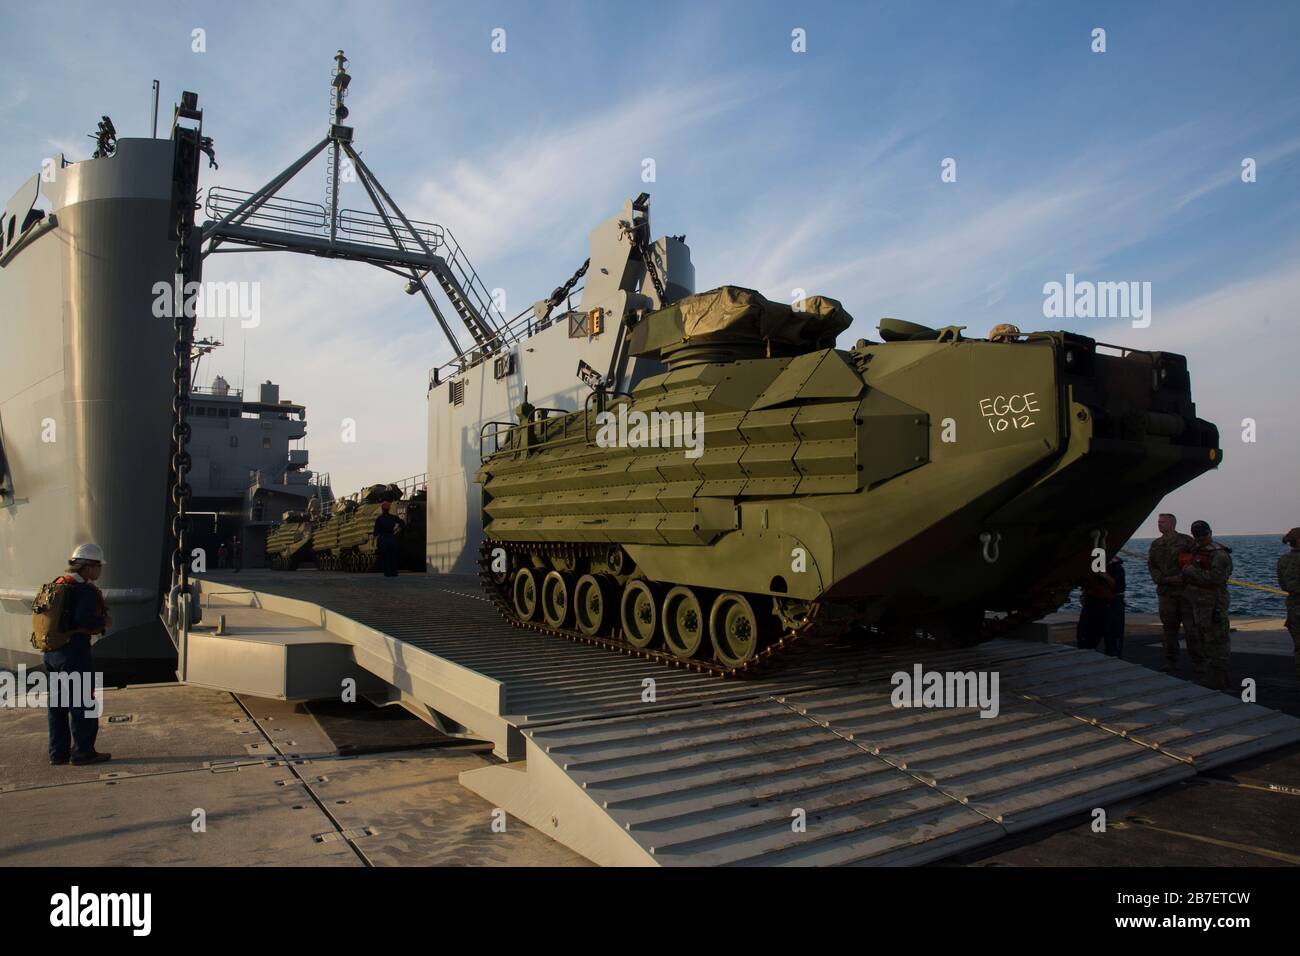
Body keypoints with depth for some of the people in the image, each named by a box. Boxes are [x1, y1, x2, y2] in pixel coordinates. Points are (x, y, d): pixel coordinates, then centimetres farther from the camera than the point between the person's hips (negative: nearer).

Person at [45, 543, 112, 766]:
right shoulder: (86, 590, -15)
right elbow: (84, 620, -28)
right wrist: (104, 622, -9)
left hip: (50, 652, 9)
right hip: (74, 652, -9)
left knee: (57, 704, 15)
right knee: (82, 704, 1)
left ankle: (58, 752, 22)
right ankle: (82, 752, 6)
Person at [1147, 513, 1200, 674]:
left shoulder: (1186, 540, 0)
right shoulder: (1155, 544, 12)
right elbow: (1151, 566, 9)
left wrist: (1183, 577, -14)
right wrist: (1166, 579, -7)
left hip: (1186, 590, -4)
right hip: (1165, 592, 4)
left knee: (1192, 628, -4)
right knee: (1169, 628, 7)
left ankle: (1198, 663, 2)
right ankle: (1170, 661, 15)